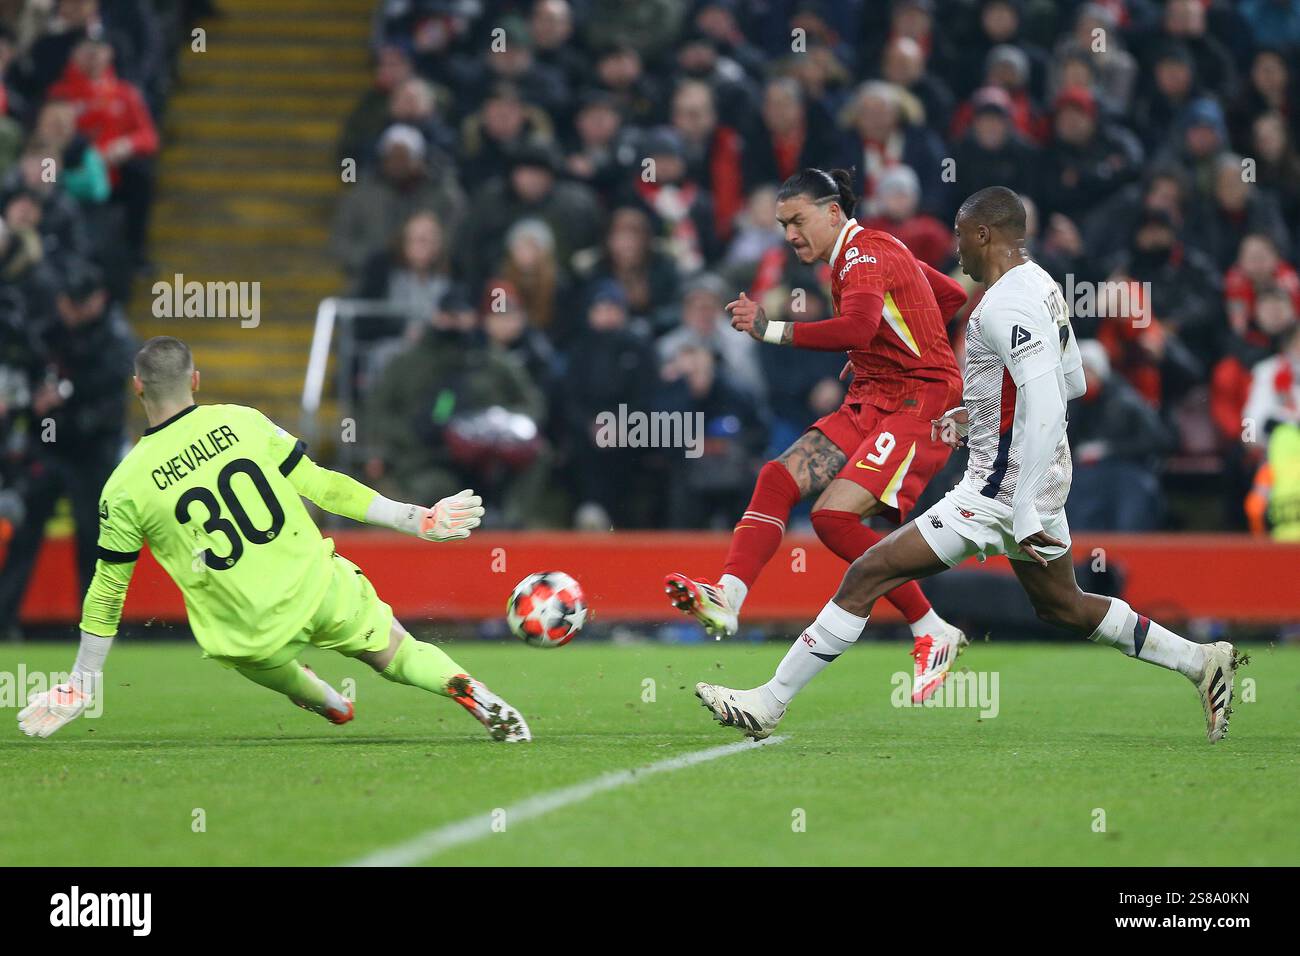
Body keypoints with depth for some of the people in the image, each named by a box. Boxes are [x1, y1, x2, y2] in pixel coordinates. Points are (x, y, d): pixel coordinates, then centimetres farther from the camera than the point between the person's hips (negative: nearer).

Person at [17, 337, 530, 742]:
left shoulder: (126, 486, -5)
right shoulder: (240, 421, -3)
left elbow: (108, 589, 2)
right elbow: (321, 486, 1)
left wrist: (84, 681, 13)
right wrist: (414, 520, 9)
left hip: (252, 633, 0)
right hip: (319, 589, 0)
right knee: (400, 655, 14)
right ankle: (470, 692, -9)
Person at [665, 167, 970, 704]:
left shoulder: (865, 254, -13)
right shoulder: (859, 257, 17)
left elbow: (857, 328, -34)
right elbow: (954, 297, 27)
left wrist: (772, 330, -32)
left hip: (920, 402, -10)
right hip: (871, 401, 10)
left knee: (835, 515, -21)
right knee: (779, 478, -9)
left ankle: (935, 635, -9)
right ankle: (726, 599, -21)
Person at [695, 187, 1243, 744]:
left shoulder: (1007, 306, -20)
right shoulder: (1041, 286, 11)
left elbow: (1045, 410, -28)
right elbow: (1072, 384, 23)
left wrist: (1026, 515, -29)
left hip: (999, 489, -10)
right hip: (1037, 481, 10)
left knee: (868, 574, -9)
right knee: (1063, 608, 26)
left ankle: (769, 703, -8)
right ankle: (1201, 661, 27)